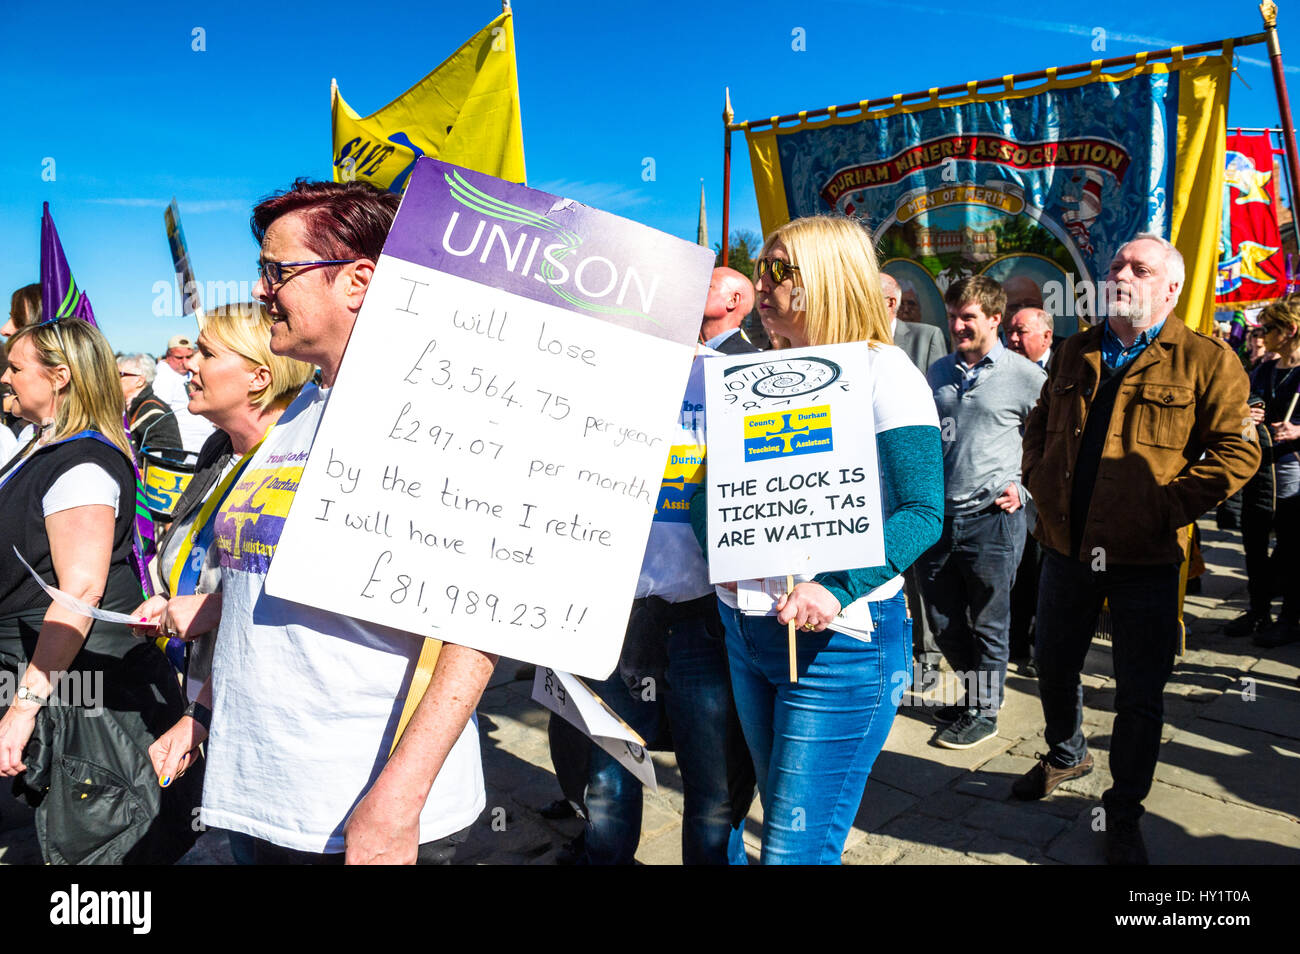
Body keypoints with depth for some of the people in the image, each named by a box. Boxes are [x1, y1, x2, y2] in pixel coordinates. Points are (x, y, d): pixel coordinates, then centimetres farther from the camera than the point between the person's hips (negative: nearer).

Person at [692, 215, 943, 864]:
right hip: (746, 630, 7)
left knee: (795, 850, -1)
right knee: (781, 825, 21)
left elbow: (923, 512, -16)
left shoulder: (882, 371, -9)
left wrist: (838, 587, -29)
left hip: (839, 640, -6)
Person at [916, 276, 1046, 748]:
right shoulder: (937, 373, 10)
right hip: (936, 518, 5)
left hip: (992, 519, -4)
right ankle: (973, 689, 37)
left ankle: (983, 712, 24)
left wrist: (1024, 487, -6)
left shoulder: (1026, 376, -4)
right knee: (944, 624, 14)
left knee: (987, 625, 8)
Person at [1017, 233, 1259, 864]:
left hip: (1144, 558, -4)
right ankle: (1066, 755, 47)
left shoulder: (1206, 361, -7)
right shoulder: (1076, 352, 9)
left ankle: (1124, 814, 25)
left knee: (1140, 695, 6)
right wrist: (1041, 483, 7)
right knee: (1054, 668, 20)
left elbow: (1237, 451, -10)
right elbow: (1038, 425, 20)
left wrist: (1167, 507, -17)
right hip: (1065, 546, 5)